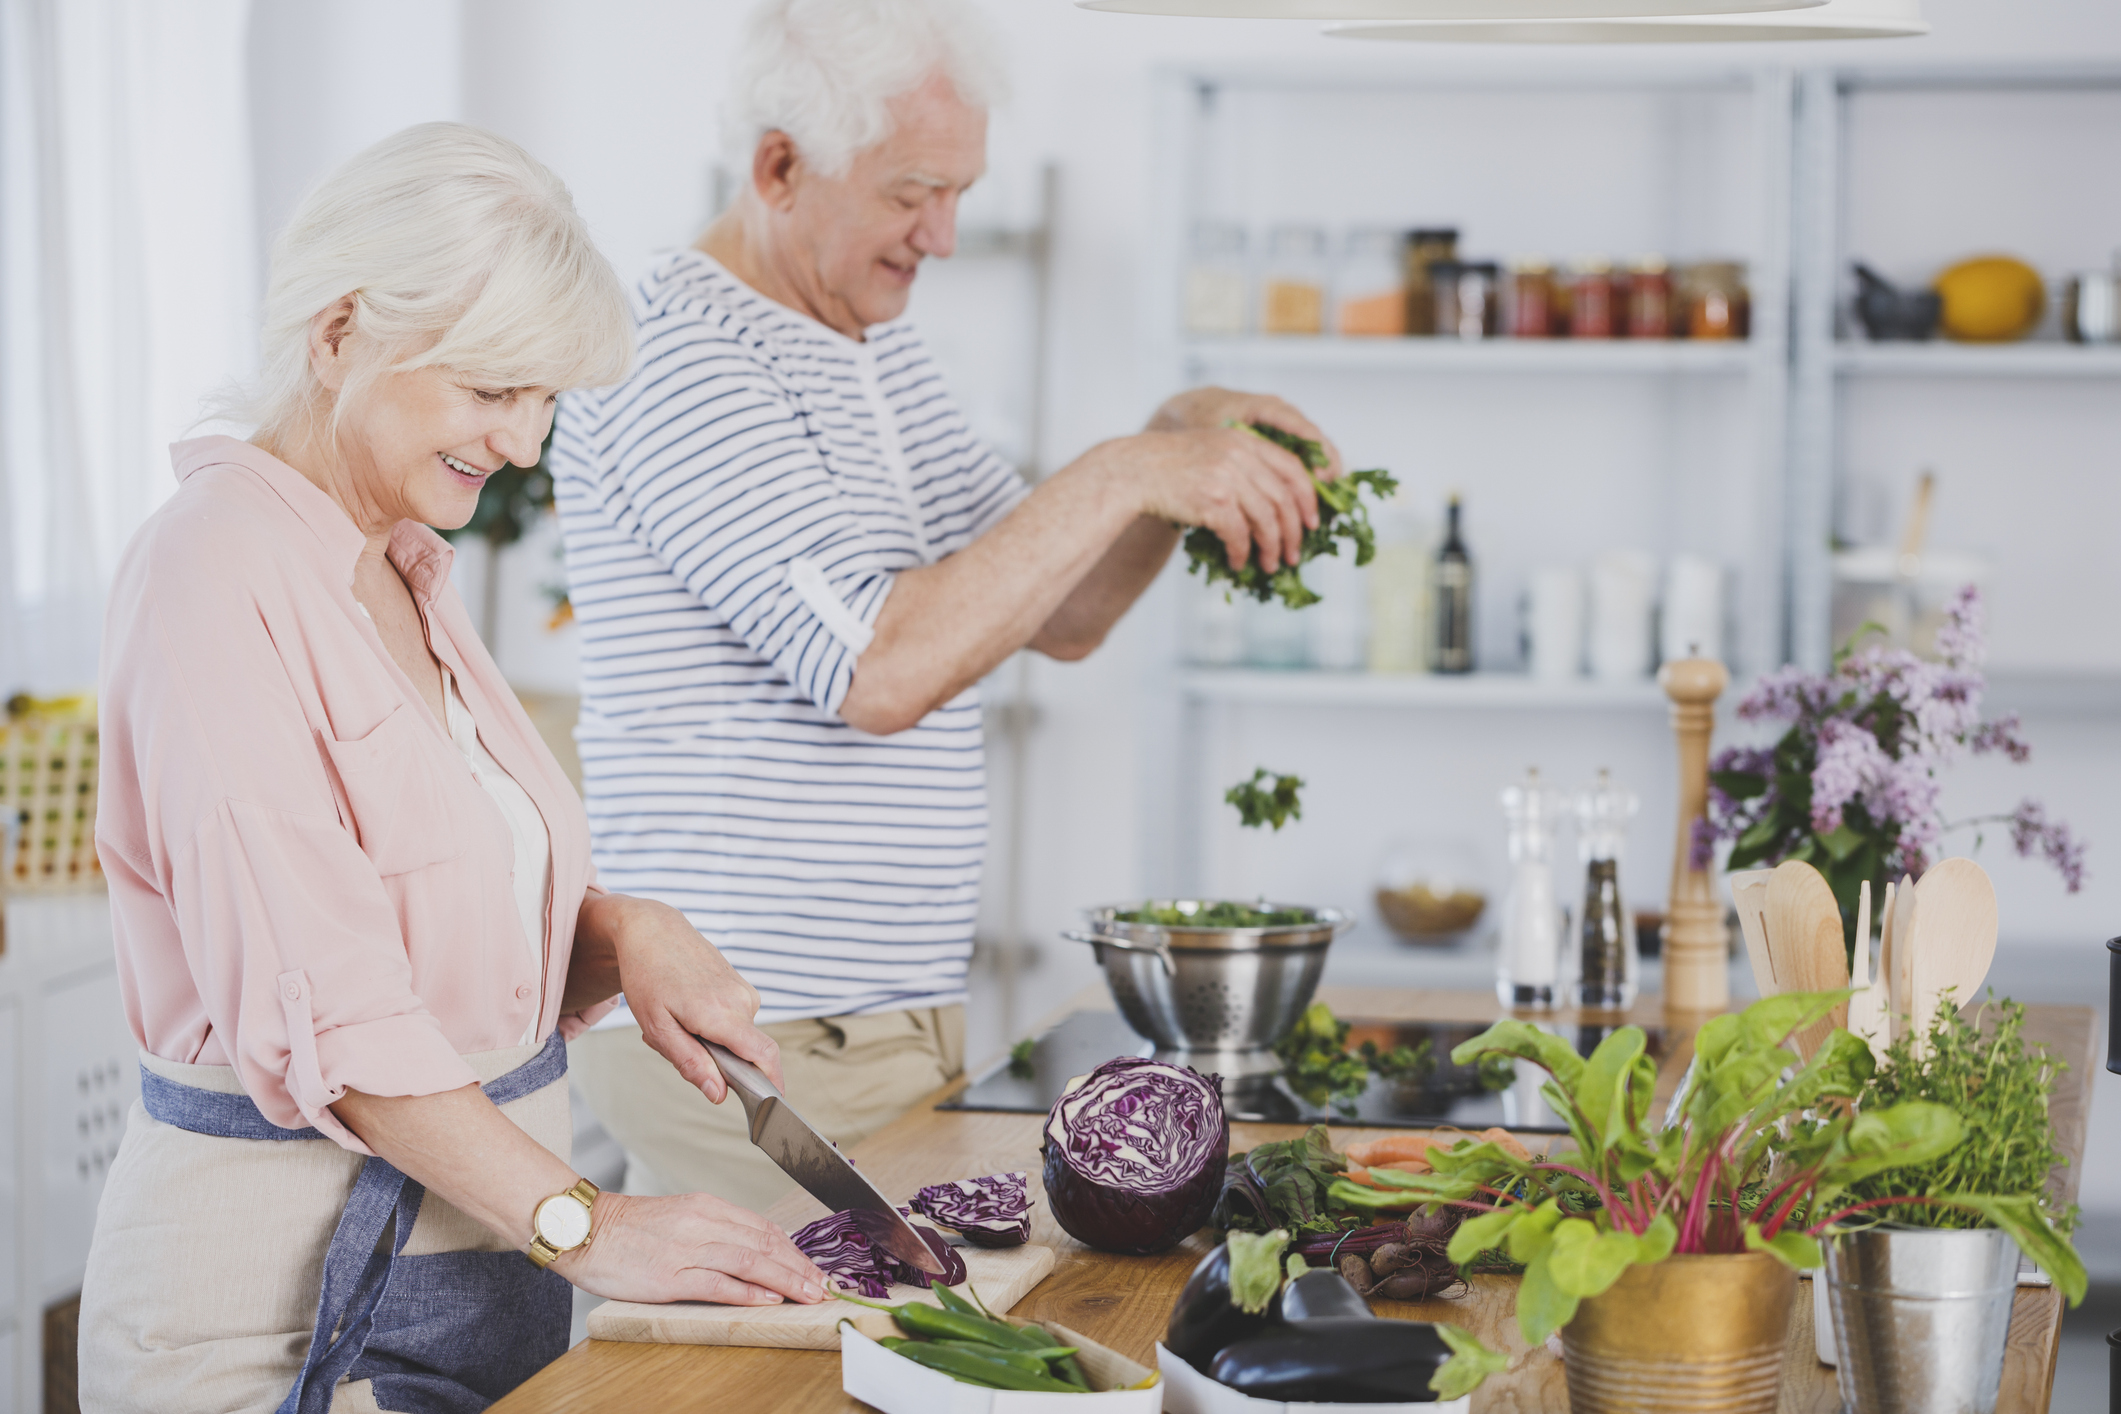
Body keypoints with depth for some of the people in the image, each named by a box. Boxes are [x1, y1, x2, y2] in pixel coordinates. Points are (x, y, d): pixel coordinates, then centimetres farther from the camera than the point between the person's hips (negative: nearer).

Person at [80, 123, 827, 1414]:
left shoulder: (408, 573, 12)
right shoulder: (219, 568, -16)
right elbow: (317, 998, -23)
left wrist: (622, 934, -3)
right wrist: (580, 1219, -25)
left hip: (482, 1249, 9)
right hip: (290, 1295, -8)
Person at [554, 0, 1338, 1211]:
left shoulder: (878, 346, 15)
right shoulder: (677, 360, -15)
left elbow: (1061, 615, 18)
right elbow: (878, 671, -25)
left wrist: (1183, 448, 0)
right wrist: (1119, 478, -21)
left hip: (898, 1012, 9)